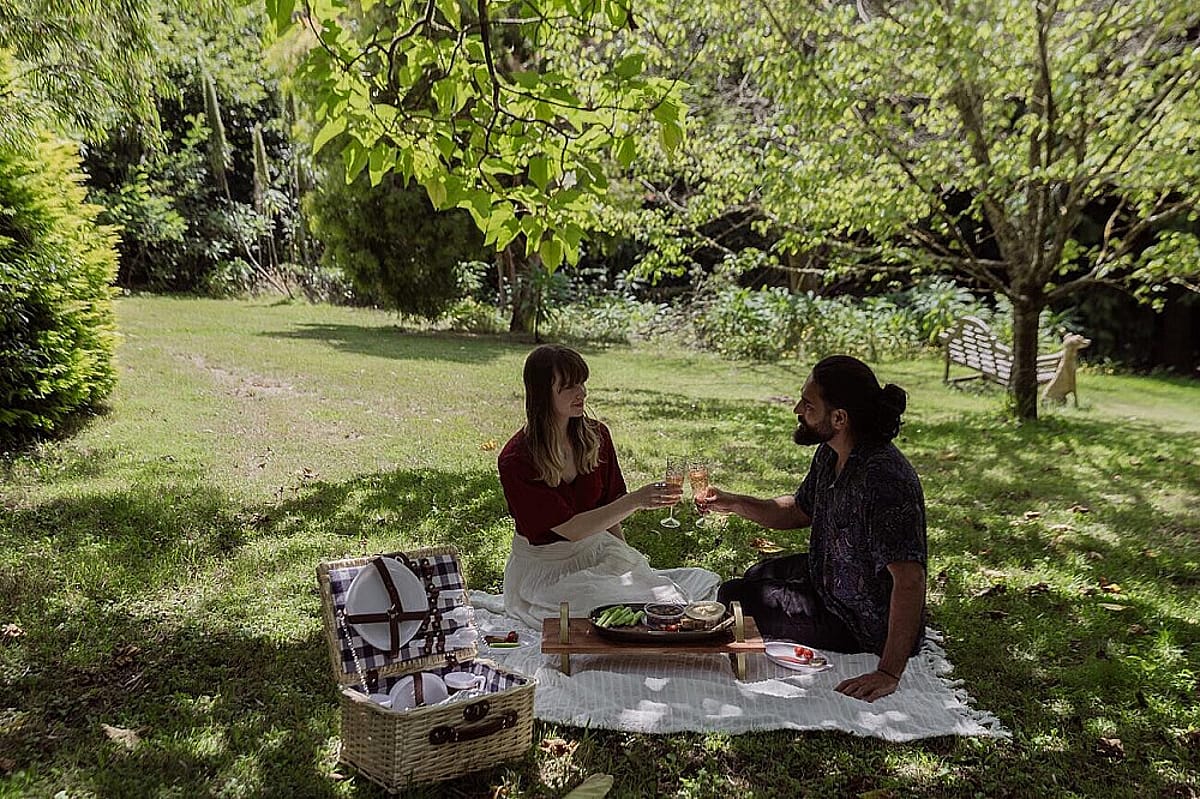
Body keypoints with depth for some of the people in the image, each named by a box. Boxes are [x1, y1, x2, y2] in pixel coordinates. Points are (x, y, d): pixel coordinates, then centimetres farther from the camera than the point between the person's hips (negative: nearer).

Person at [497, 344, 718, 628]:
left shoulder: (595, 435, -2)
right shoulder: (515, 460, -20)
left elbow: (608, 511, 7)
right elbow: (571, 528, -24)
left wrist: (626, 557, -4)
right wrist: (635, 501, -31)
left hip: (597, 551, 5)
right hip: (546, 570, -5)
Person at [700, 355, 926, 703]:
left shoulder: (884, 479, -35)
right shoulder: (830, 454, -5)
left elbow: (910, 581, -37)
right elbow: (798, 510, 13)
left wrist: (889, 673, -39)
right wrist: (733, 502, -1)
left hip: (865, 627, -9)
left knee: (734, 599, -4)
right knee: (757, 577, 28)